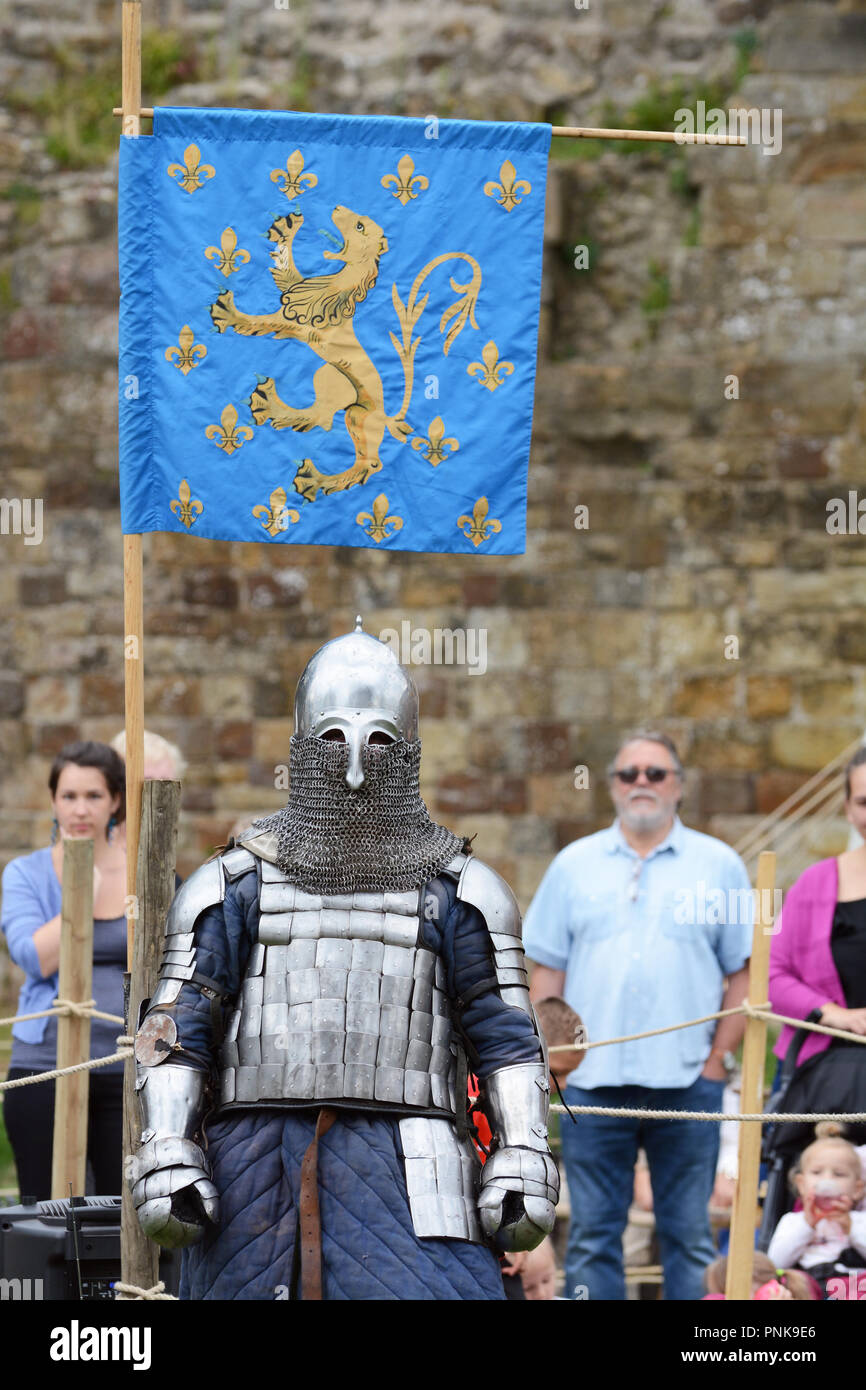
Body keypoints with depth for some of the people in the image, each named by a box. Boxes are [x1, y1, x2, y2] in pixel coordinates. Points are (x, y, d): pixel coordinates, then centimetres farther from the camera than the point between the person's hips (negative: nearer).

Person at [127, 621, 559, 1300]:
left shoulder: (458, 892, 9)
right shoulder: (236, 886, 9)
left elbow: (507, 1038, 7)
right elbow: (177, 1032, 6)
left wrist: (523, 1167, -4)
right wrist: (167, 1161, -6)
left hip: (402, 1171, -1)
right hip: (258, 1175, 1)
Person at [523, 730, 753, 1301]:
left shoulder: (717, 864, 6)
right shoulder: (576, 864, 11)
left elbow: (744, 970, 5)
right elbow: (547, 970, 10)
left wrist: (720, 1056, -4)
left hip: (686, 1081, -1)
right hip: (593, 1078, 1)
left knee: (689, 1235, 2)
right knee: (592, 1235, 2)